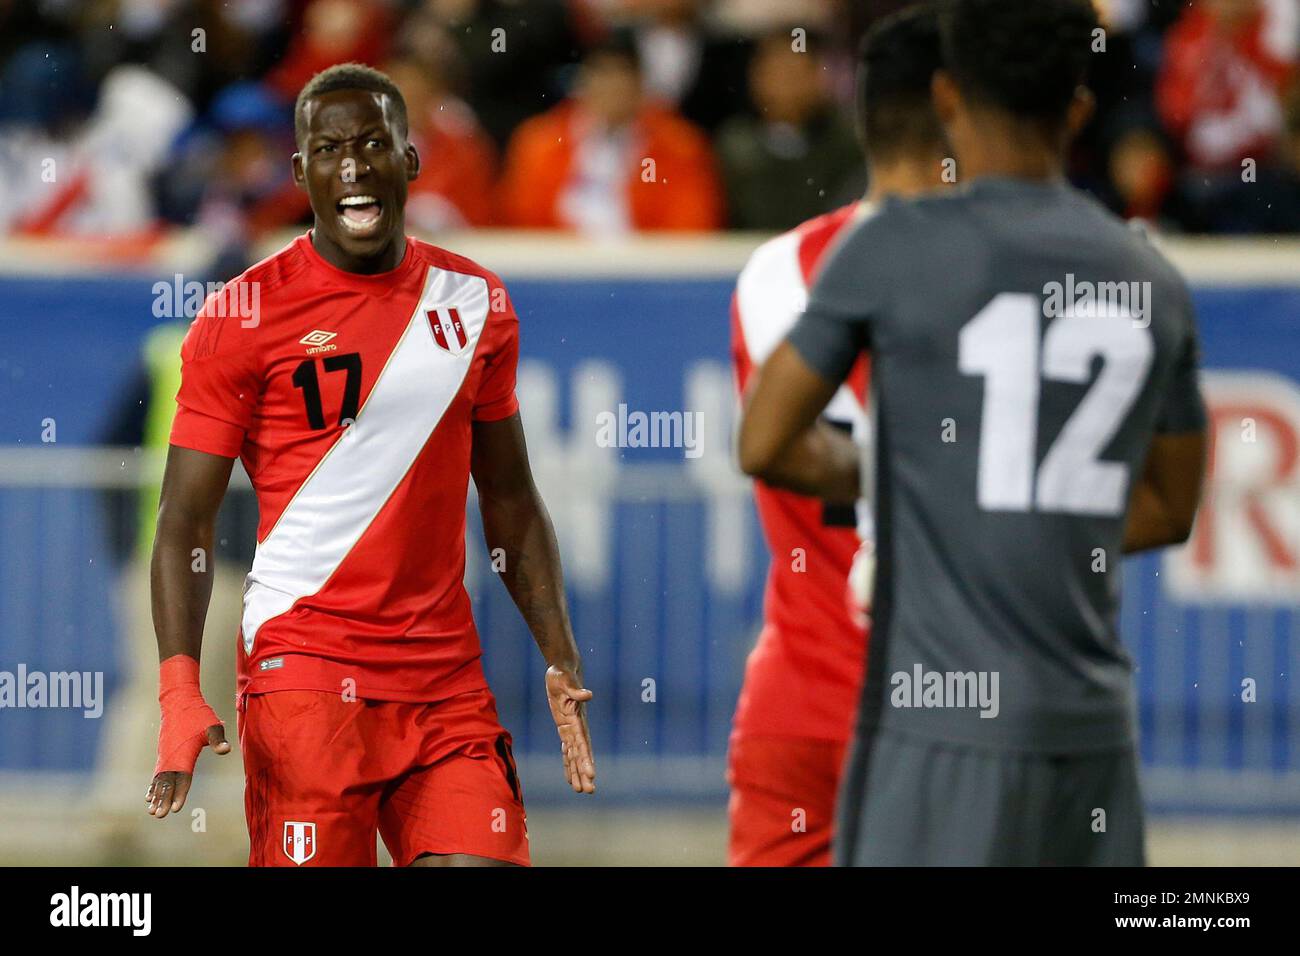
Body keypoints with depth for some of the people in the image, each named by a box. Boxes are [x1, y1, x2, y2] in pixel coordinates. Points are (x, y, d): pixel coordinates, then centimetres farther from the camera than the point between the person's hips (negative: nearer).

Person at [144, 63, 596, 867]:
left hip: (447, 678, 4)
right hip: (304, 671, -4)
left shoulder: (477, 304, 10)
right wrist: (180, 693, -17)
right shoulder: (245, 318, -3)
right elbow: (185, 523, -4)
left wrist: (562, 664, 11)